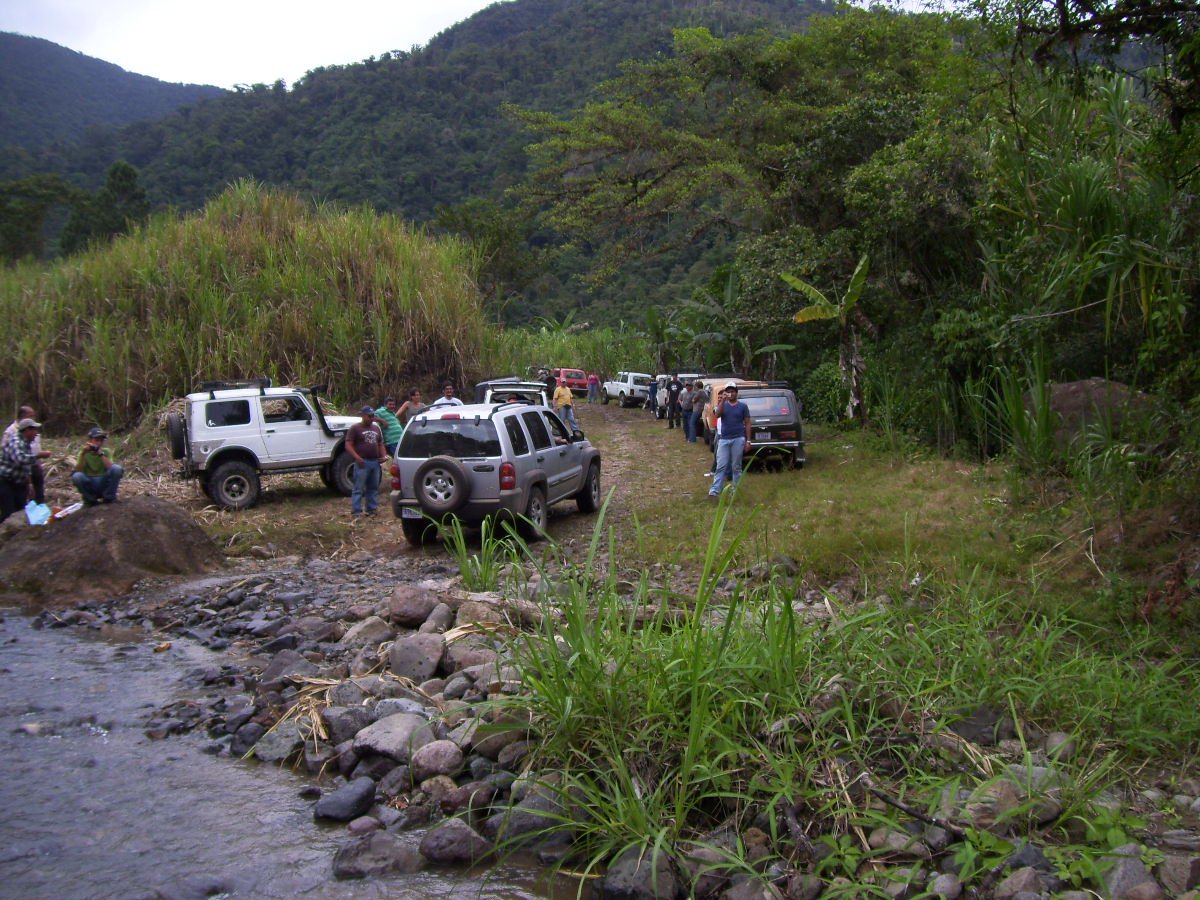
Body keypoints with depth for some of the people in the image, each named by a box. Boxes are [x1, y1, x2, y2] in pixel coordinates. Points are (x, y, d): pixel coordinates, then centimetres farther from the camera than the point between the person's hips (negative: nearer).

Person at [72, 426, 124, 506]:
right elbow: (78, 470, -15)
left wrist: (100, 454, -24)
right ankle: (90, 499, -4)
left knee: (117, 468, -26)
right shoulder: (83, 453, -1)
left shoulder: (106, 451, 0)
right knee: (76, 476, -31)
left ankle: (109, 497, -6)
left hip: (104, 484, 0)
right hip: (89, 486, 0)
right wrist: (83, 454, -25)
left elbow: (110, 468, -17)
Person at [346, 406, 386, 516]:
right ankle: (356, 511, -7)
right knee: (359, 488, -7)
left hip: (375, 462, 6)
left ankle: (372, 509, 18)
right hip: (362, 463, -6)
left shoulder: (376, 428, 18)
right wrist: (357, 457, -20)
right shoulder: (355, 428, -1)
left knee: (373, 488, 11)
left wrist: (383, 456, 7)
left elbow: (380, 444, 26)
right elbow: (348, 445, -7)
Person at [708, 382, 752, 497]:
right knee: (721, 466, -3)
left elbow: (747, 424, 5)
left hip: (738, 439, -1)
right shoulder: (723, 404, 9)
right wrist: (723, 401, -23)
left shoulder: (743, 406, 5)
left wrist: (748, 440, 0)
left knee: (736, 466, 4)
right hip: (724, 439, 1)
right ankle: (715, 489, -8)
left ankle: (736, 490, 11)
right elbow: (717, 414, -11)